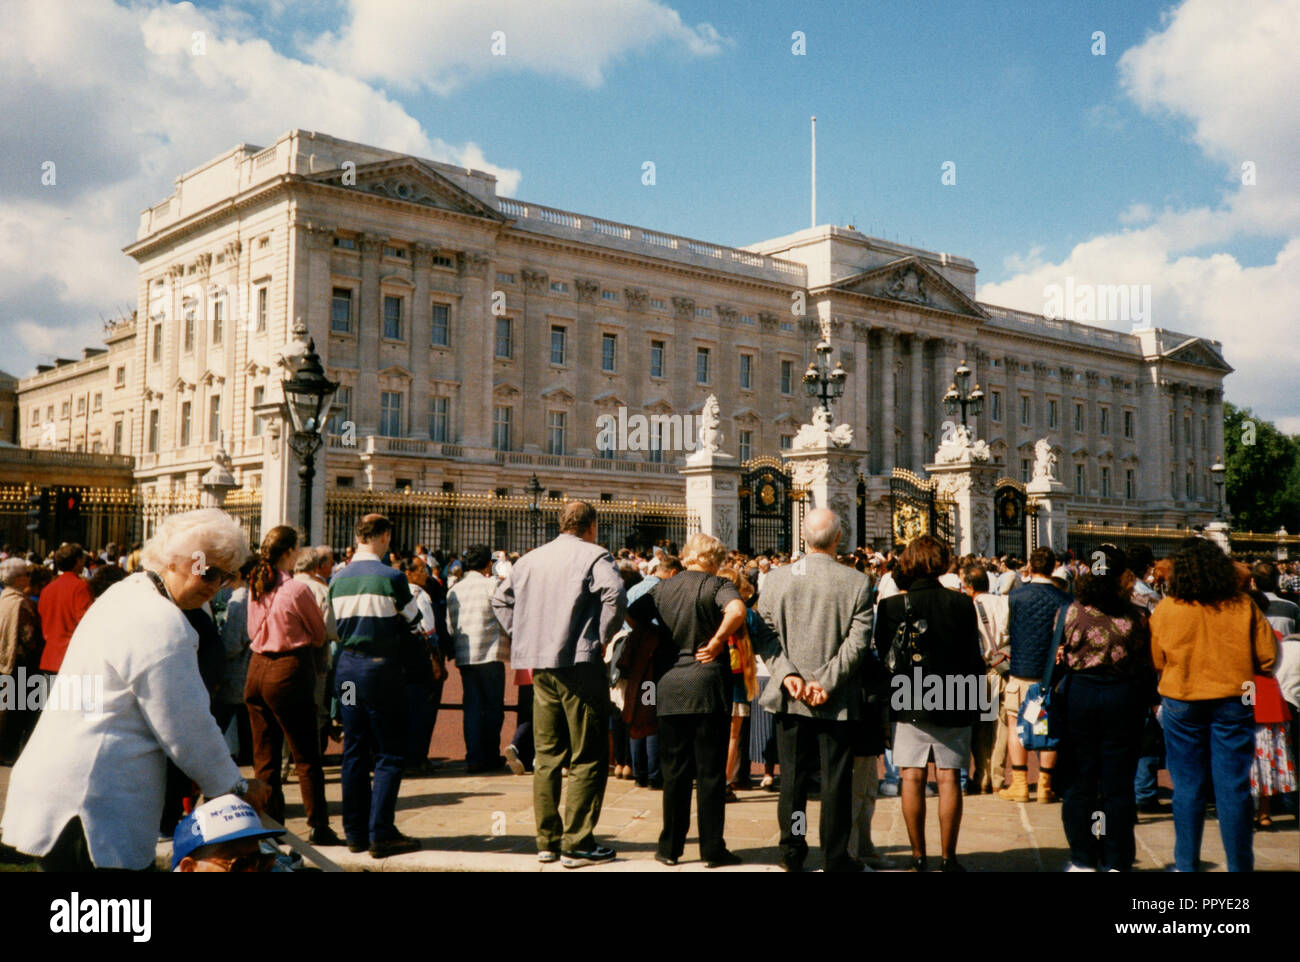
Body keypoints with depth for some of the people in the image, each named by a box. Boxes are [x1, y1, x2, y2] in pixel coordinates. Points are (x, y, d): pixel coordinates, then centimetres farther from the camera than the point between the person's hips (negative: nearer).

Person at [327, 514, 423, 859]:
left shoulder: (337, 579, 5)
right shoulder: (390, 577, -13)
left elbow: (338, 624, 14)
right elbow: (413, 619, 1)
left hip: (347, 666, 6)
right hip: (381, 668, -6)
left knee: (354, 752, 12)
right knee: (389, 755, 1)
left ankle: (355, 832, 17)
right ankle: (381, 835, 0)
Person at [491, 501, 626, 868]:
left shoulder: (532, 558, 14)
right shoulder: (594, 556, -6)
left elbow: (500, 598, 20)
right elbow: (614, 595, -22)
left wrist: (524, 636, 15)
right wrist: (603, 638, -11)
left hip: (540, 666, 6)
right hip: (580, 663, -6)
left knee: (547, 756, 14)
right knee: (588, 758, 0)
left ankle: (547, 840, 19)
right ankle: (577, 844, 1)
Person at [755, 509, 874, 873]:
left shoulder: (776, 577, -2)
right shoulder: (858, 583, -8)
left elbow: (764, 634, -5)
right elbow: (857, 641, -13)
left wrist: (788, 674, -8)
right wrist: (827, 681, -13)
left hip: (790, 699, 2)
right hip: (838, 701, -2)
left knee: (793, 778, 13)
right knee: (836, 780, 8)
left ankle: (792, 853, 23)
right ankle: (836, 858, 15)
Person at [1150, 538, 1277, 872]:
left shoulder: (1165, 610, -6)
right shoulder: (1243, 606, -5)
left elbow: (1156, 662, 4)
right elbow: (1268, 657, 1)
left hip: (1181, 704, 0)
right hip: (1233, 703, 0)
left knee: (1187, 786, 8)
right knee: (1234, 787, 5)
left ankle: (1186, 864, 15)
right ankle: (1239, 866, 12)